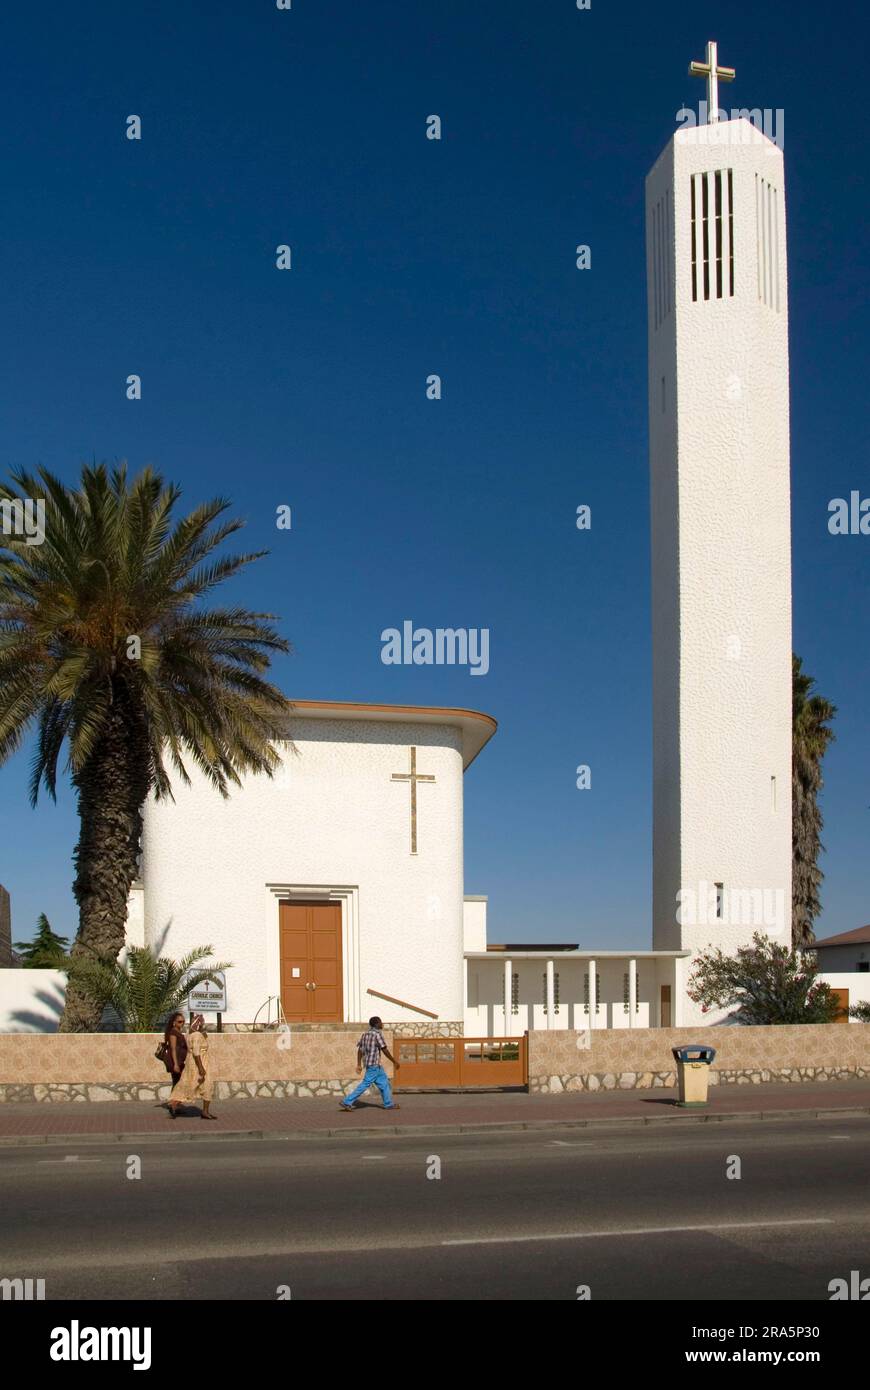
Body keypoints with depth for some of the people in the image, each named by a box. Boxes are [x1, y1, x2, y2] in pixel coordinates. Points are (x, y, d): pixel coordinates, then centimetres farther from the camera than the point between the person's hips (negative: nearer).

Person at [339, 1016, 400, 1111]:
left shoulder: (365, 1034, 11)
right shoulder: (377, 1034, -13)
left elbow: (360, 1050, 11)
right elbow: (385, 1051, -14)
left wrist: (359, 1064, 15)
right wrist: (394, 1062, -5)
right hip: (374, 1064, -9)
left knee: (384, 1083, 15)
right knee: (365, 1084, -6)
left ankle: (389, 1104, 19)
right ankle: (347, 1102, -7)